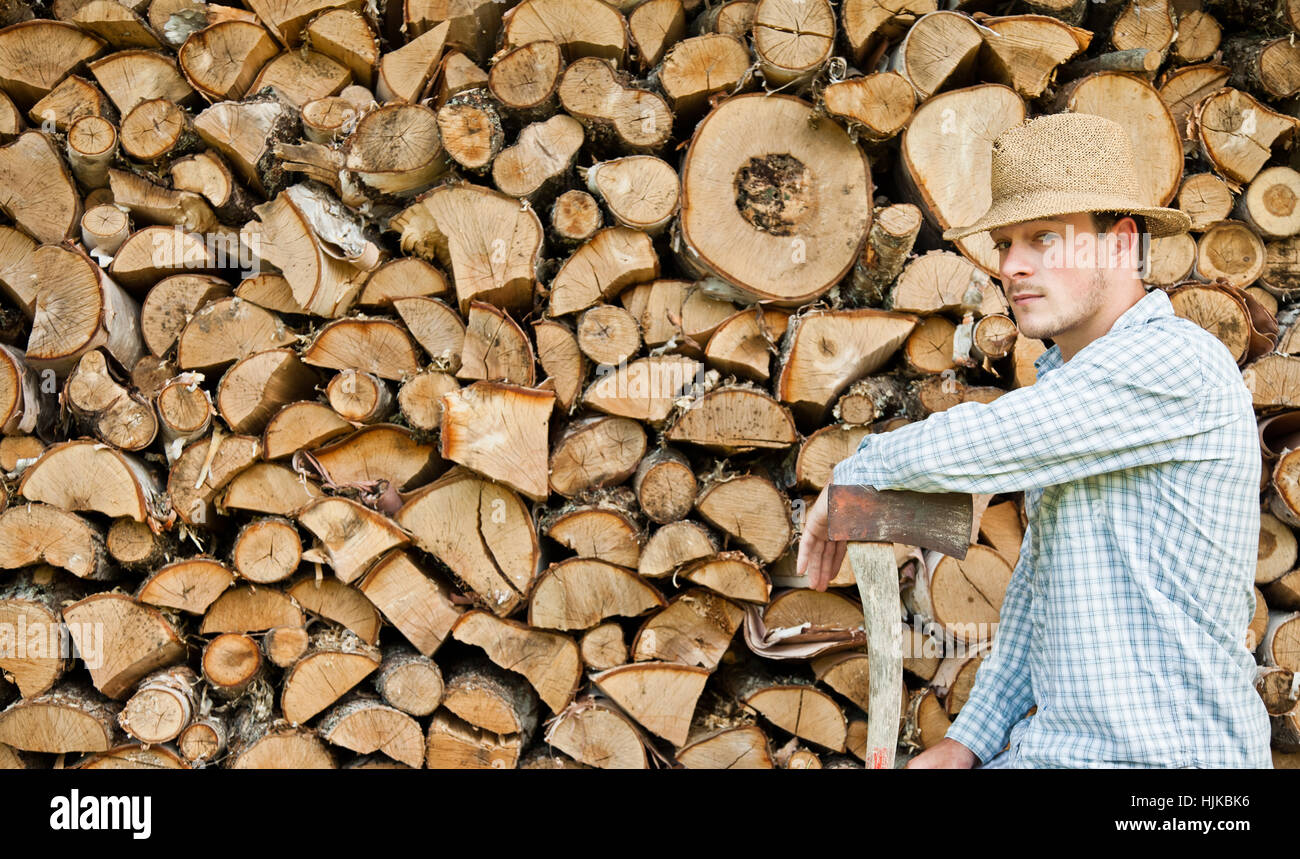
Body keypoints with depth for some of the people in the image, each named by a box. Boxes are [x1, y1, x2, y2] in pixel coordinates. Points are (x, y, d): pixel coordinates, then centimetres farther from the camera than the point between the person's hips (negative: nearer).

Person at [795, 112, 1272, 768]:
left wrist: (850, 479, -3)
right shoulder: (1069, 381, 13)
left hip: (1162, 758, -9)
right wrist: (973, 738, 9)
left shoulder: (1172, 364, -19)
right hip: (1059, 745, 9)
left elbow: (961, 449, -23)